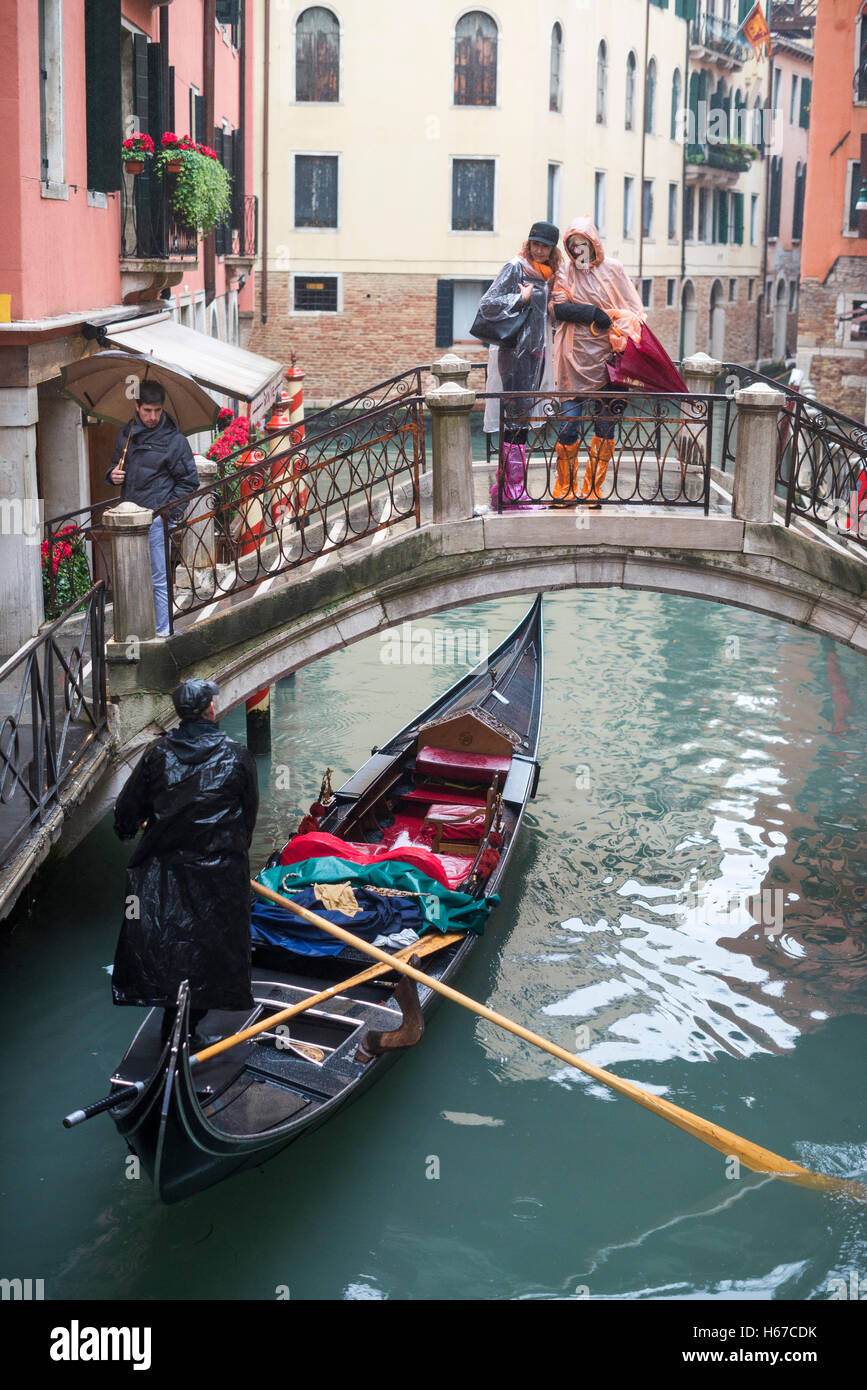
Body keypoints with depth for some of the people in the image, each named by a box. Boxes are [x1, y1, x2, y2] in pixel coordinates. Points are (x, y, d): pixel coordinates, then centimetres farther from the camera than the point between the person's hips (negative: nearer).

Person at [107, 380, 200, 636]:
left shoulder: (174, 440, -6)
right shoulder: (126, 435, 9)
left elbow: (189, 482, -2)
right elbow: (116, 465, 25)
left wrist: (164, 508, -11)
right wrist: (113, 475, 1)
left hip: (156, 518, -6)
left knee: (159, 578, -3)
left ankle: (163, 632, 4)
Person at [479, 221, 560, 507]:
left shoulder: (545, 275, 16)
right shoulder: (514, 268, -7)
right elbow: (486, 305, -15)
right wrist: (521, 298, -16)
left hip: (535, 352, 8)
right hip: (514, 352, -8)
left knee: (521, 419, 8)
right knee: (516, 418, -11)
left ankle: (504, 489, 13)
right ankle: (514, 492, -9)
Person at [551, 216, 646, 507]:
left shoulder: (612, 270, 8)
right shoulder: (565, 273, 9)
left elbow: (631, 310, 5)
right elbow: (558, 308, -5)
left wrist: (624, 342, -10)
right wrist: (595, 314, -13)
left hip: (605, 357, 1)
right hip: (575, 357, -1)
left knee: (605, 424, 1)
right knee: (569, 423, -5)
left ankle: (593, 489, 9)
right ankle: (565, 488, 6)